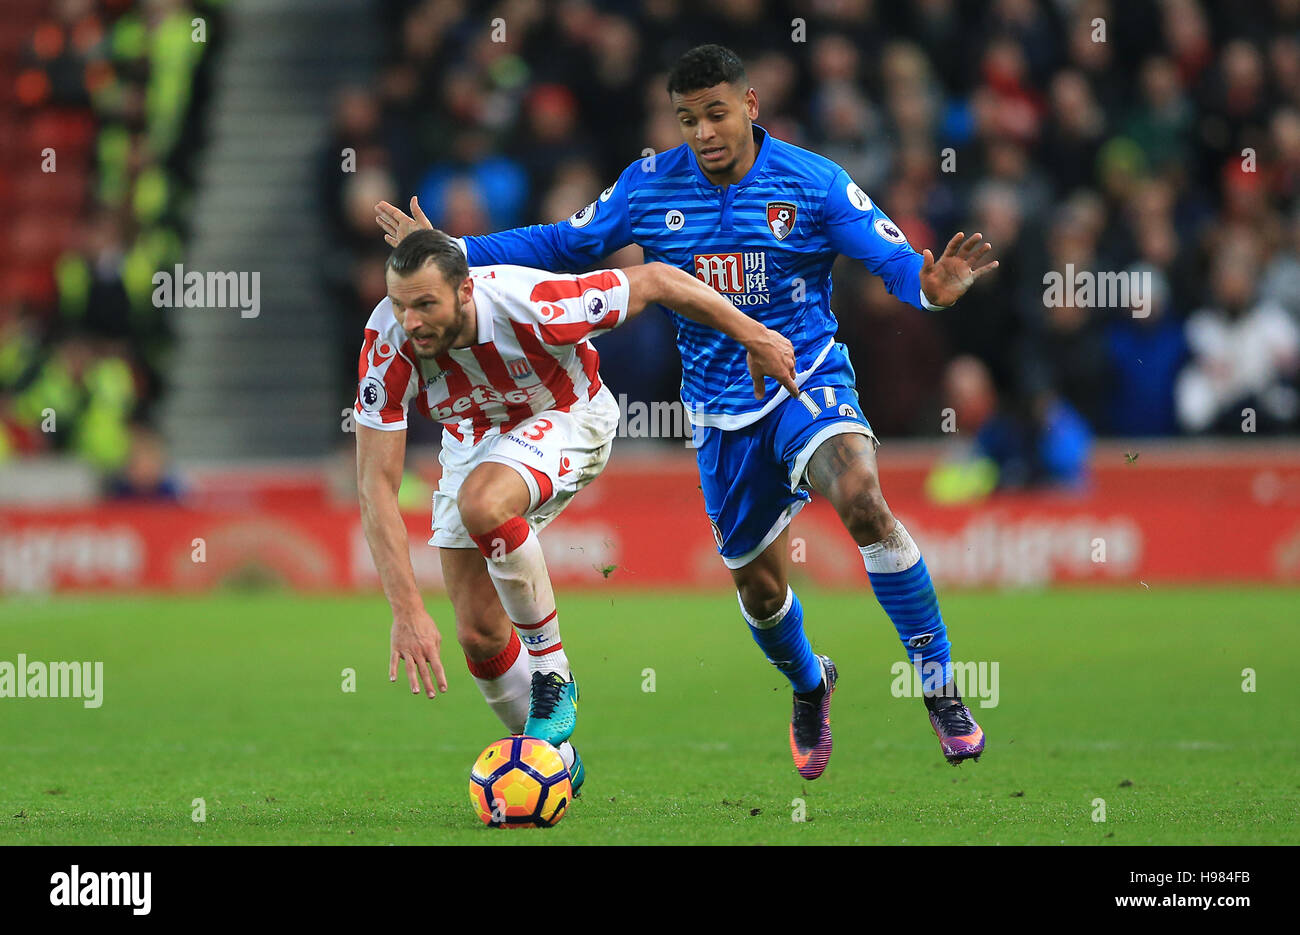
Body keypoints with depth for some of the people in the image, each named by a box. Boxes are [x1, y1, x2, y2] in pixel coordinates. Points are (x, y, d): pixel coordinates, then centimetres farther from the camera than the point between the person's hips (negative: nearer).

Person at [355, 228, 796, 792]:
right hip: (472, 440, 4)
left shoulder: (532, 308, -38)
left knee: (481, 503, -35)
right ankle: (552, 757, 24)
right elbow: (376, 485, -29)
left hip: (566, 418, -4)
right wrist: (407, 610, -36)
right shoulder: (388, 345, -31)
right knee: (478, 635, -2)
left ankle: (552, 674, -17)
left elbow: (656, 281, -23)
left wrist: (755, 337, -12)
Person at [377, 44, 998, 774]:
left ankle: (939, 683, -23)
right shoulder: (650, 187, -2)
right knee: (758, 581, 11)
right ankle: (810, 686, 46)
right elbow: (564, 246, 7)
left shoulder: (814, 183, -11)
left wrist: (931, 285, -39)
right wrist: (447, 251, 1)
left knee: (861, 497, -33)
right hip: (722, 410, 4)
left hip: (807, 380, -4)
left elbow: (895, 260, -15)